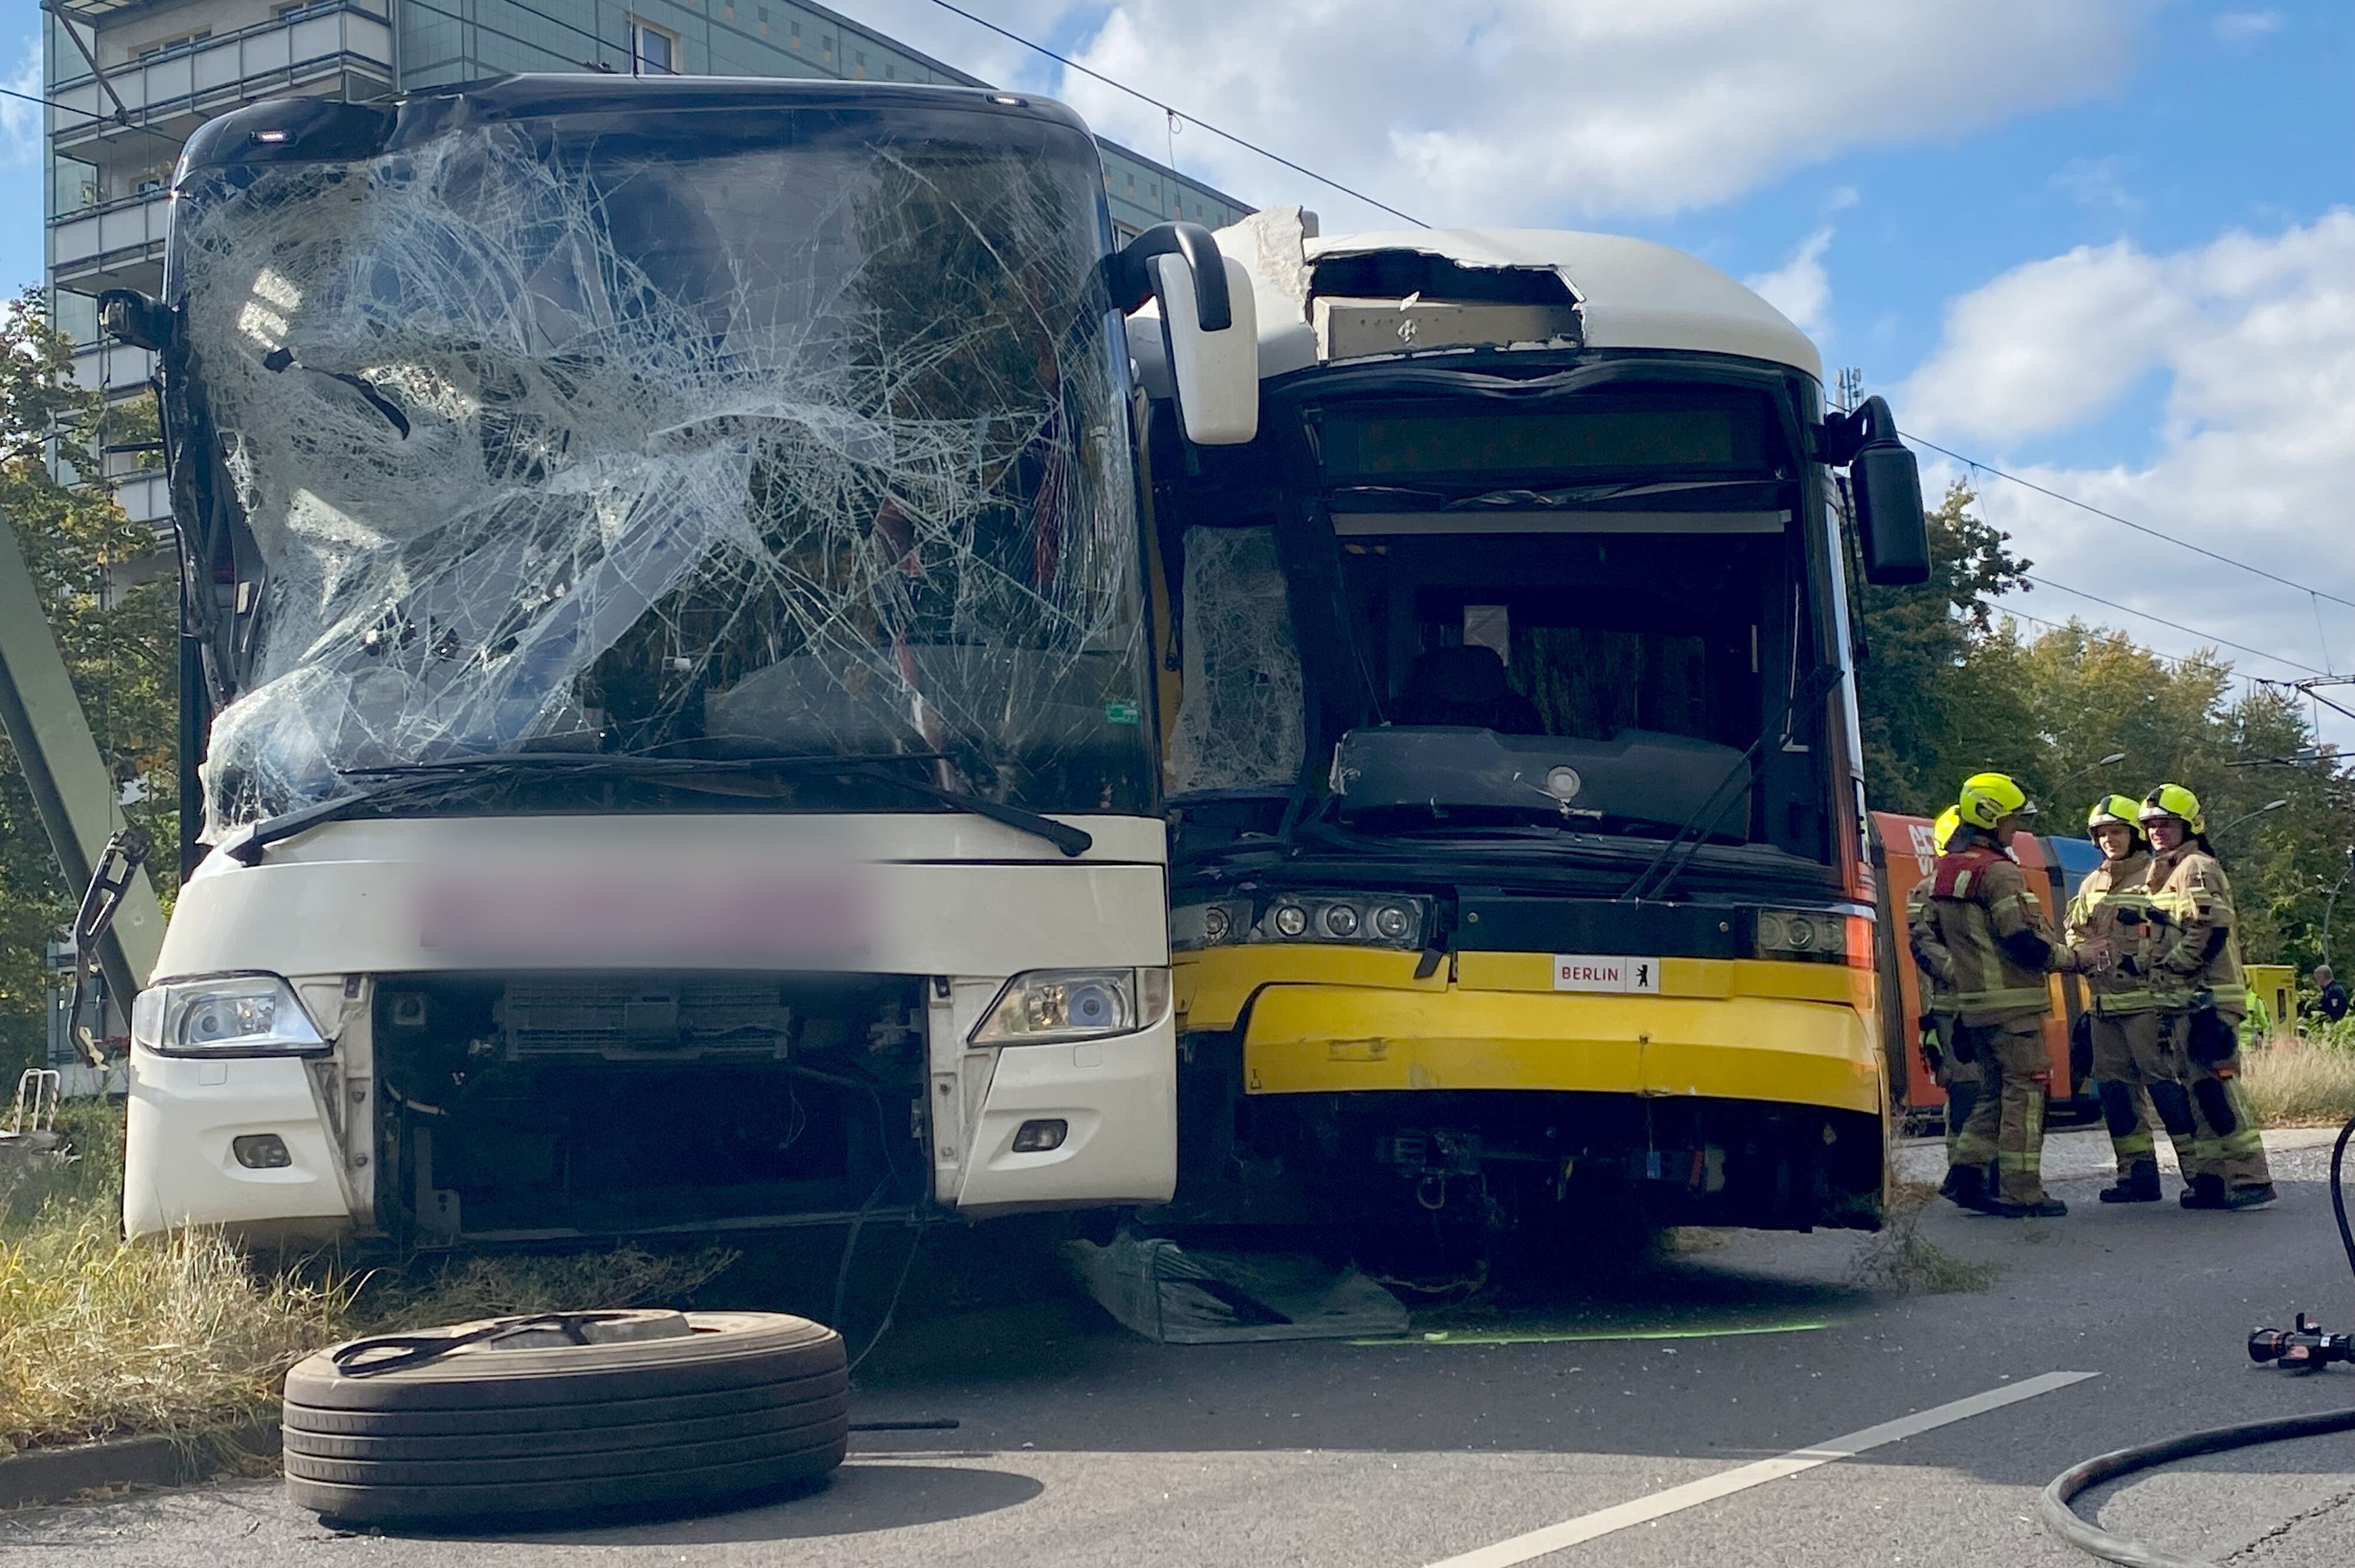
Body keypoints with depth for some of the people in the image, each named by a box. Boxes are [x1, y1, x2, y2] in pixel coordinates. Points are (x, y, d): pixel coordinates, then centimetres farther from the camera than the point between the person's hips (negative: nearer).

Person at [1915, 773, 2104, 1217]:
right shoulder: (1998, 872, -14)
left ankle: (1965, 1172, 10)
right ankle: (2021, 1192, -1)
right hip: (2012, 1003, -9)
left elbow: (1928, 938, 16)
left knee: (1994, 1092, 16)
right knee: (2024, 1094, -3)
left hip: (1973, 1003, 9)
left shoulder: (1944, 872, 14)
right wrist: (2075, 959, -6)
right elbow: (2024, 941, -18)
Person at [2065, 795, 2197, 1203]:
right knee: (2114, 1086, 5)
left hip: (2146, 1001, -7)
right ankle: (2137, 1174, 11)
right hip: (2104, 1003, 7)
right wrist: (2085, 953, 1)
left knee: (2164, 1082, -10)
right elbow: (2074, 934, 23)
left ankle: (2198, 1169, -6)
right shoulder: (2091, 885, 19)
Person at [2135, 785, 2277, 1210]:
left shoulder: (2197, 869, -7)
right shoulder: (2164, 874, 24)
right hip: (2182, 1004, 10)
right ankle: (2210, 1177, 9)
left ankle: (2251, 1178, -14)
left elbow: (2209, 933, -17)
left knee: (2217, 1089, -14)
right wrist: (2145, 961, 13)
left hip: (2205, 1001, -10)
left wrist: (2166, 966, -13)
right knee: (2197, 1093, 8)